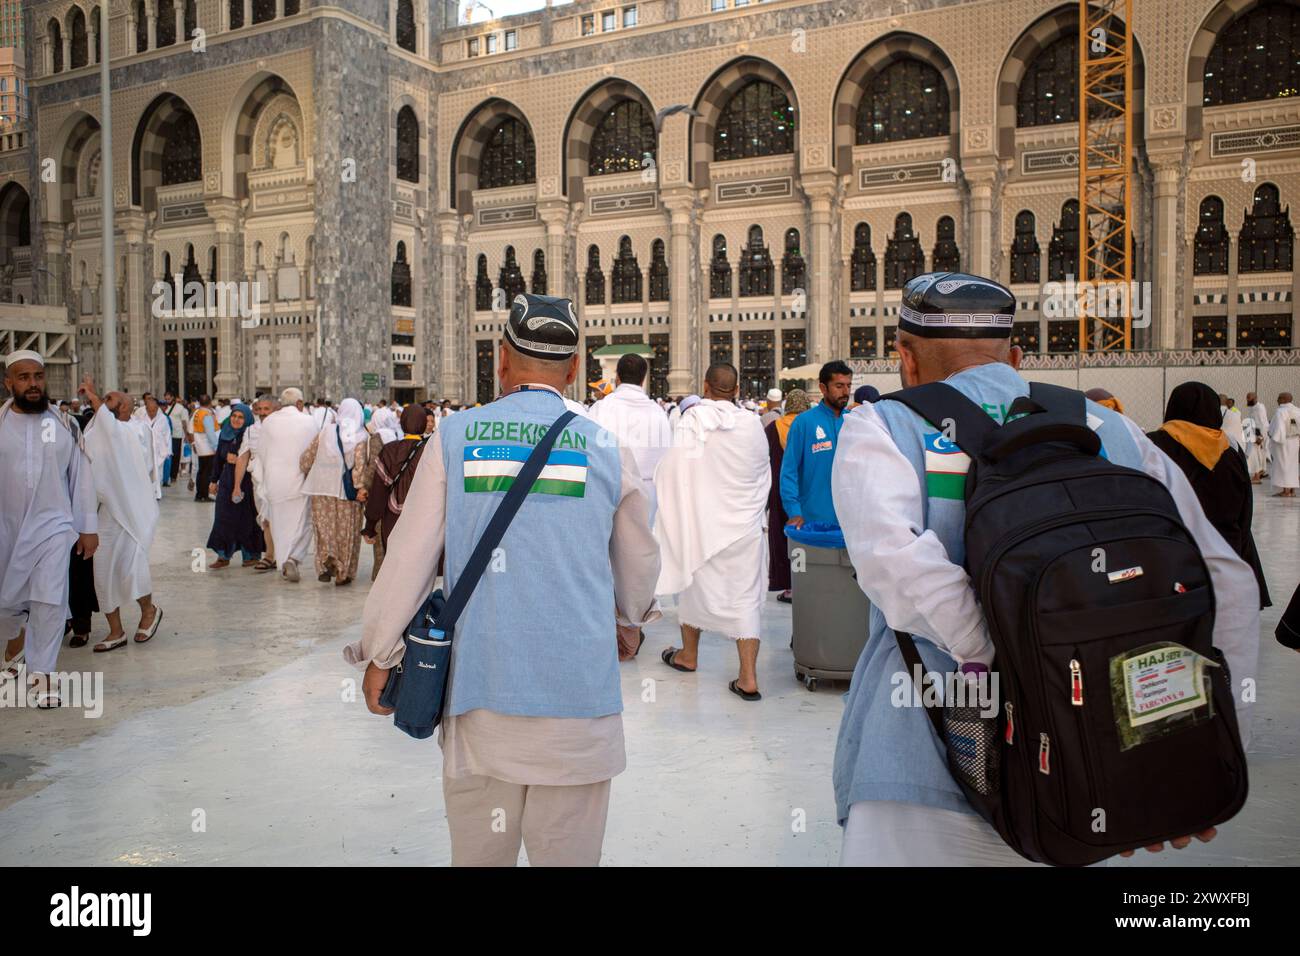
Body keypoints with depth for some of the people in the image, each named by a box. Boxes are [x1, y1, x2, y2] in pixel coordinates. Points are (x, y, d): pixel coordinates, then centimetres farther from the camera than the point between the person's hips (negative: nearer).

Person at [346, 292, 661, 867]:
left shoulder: (454, 438, -1)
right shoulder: (606, 450, 1)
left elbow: (409, 557, 0)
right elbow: (639, 568, 13)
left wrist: (377, 655, 13)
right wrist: (633, 616, 35)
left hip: (481, 691, 1)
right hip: (579, 689, 0)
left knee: (478, 851, 17)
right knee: (569, 852, 12)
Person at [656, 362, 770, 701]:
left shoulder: (690, 422, -11)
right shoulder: (752, 424, -5)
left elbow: (670, 471, -8)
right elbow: (763, 475, 9)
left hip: (699, 518, -1)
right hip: (744, 523, 1)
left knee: (694, 582, 19)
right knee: (745, 596, 4)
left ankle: (688, 654, 37)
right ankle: (748, 677, 0)